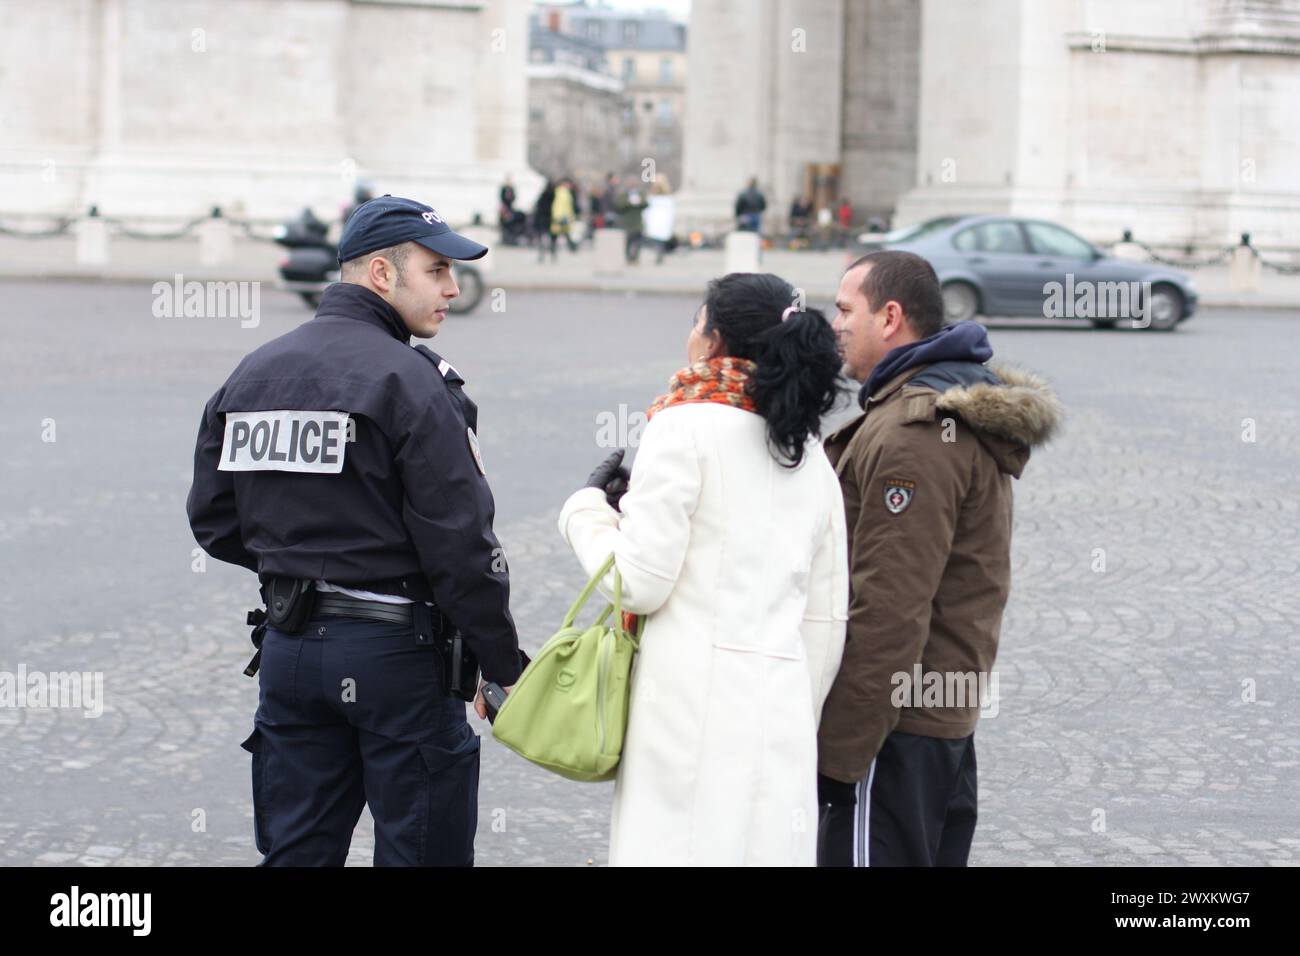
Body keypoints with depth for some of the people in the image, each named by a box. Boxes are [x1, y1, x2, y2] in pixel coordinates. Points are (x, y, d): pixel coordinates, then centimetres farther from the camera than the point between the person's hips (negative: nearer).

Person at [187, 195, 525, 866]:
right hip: (397, 651, -7)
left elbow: (213, 521, 11)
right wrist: (505, 668, -7)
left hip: (288, 645, 7)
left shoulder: (250, 374, 9)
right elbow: (461, 546, -15)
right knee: (421, 852, 3)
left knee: (294, 853, 13)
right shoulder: (409, 381, -13)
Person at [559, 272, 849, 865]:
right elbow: (827, 619, 16)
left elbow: (640, 582, -9)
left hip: (695, 709, -7)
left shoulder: (685, 427, -5)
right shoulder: (811, 455, 15)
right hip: (783, 714, 7)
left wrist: (590, 506, 8)